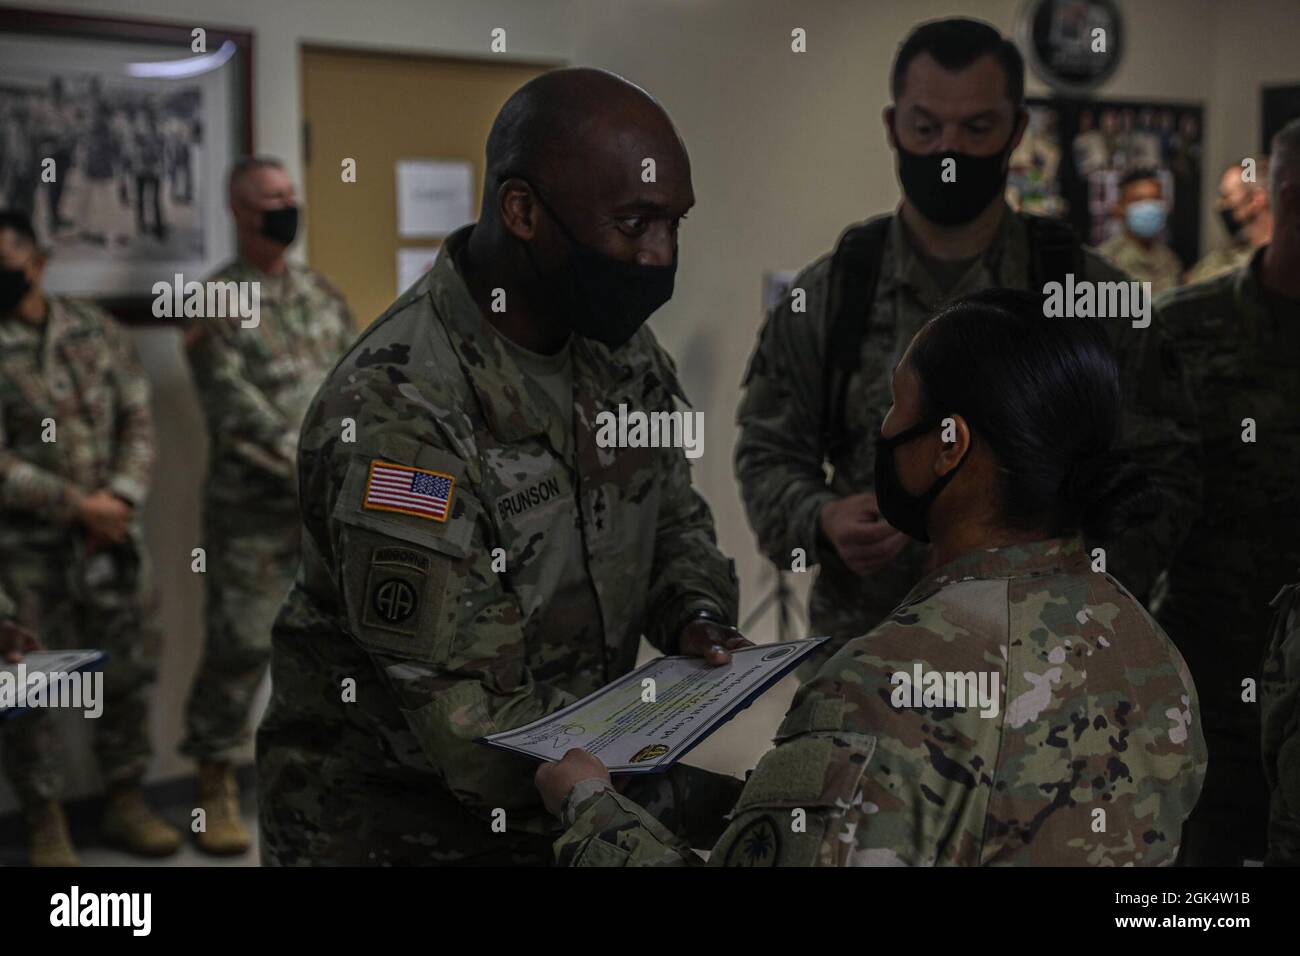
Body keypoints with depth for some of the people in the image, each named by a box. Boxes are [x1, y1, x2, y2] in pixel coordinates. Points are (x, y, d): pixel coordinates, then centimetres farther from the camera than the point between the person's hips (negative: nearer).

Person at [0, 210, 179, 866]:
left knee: (129, 669, 10)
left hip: (112, 535, 4)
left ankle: (126, 801, 25)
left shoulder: (94, 329, 6)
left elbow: (139, 419, 5)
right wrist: (77, 506, -14)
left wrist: (121, 498, -10)